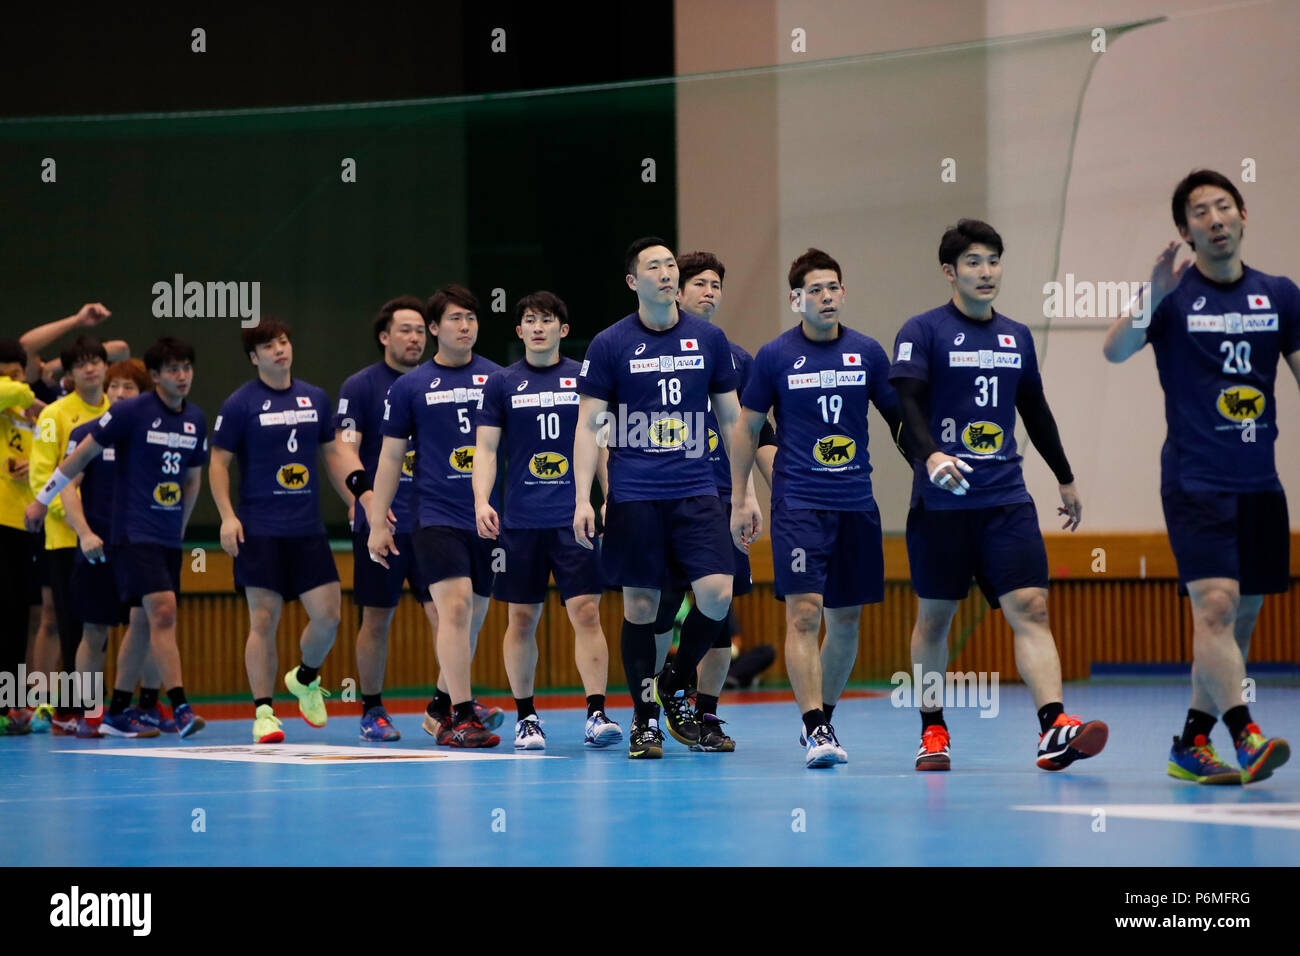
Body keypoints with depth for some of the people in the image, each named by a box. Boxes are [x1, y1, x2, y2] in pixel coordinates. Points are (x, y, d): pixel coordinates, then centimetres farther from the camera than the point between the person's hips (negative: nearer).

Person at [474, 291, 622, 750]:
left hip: (576, 518, -1)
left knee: (586, 612, -10)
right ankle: (525, 717, 14)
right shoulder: (501, 383, 6)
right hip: (520, 520, 1)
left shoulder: (585, 379, 7)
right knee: (522, 618, 4)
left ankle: (596, 713, -10)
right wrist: (482, 502, -8)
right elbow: (486, 448, 5)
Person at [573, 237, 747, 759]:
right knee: (640, 604, 1)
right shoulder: (609, 344, 0)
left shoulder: (709, 339, 7)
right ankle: (644, 719, 13)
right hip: (633, 496, -2)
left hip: (696, 492, 2)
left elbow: (731, 418, 13)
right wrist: (582, 499, -6)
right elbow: (588, 425, 1)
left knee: (717, 592, -12)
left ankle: (675, 684, 12)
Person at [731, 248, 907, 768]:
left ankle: (821, 718, 24)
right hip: (797, 504, -3)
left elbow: (898, 418, 14)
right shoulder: (774, 356, -1)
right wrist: (739, 500, 5)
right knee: (803, 612, -15)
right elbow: (747, 426, 7)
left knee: (845, 620, 8)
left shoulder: (868, 352, 5)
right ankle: (816, 731, -17)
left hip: (856, 505, 3)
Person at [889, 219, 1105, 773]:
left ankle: (1053, 731, -22)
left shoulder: (1016, 336, 14)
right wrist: (931, 454, -31)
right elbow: (908, 402, -13)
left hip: (1006, 499, 3)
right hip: (941, 500, -3)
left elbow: (1035, 411, 24)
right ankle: (932, 730, 23)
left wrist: (1065, 478, 29)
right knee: (934, 616, 6)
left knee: (1030, 607, -11)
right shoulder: (923, 331, -2)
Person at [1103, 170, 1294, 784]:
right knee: (1215, 605, -18)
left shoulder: (1278, 295, 8)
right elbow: (1115, 350, -16)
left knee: (1239, 619, 7)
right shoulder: (1175, 295, -3)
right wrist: (1152, 299, -31)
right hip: (1195, 481, -5)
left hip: (1259, 482, 5)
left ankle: (1191, 745, 15)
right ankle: (1246, 736, -26)